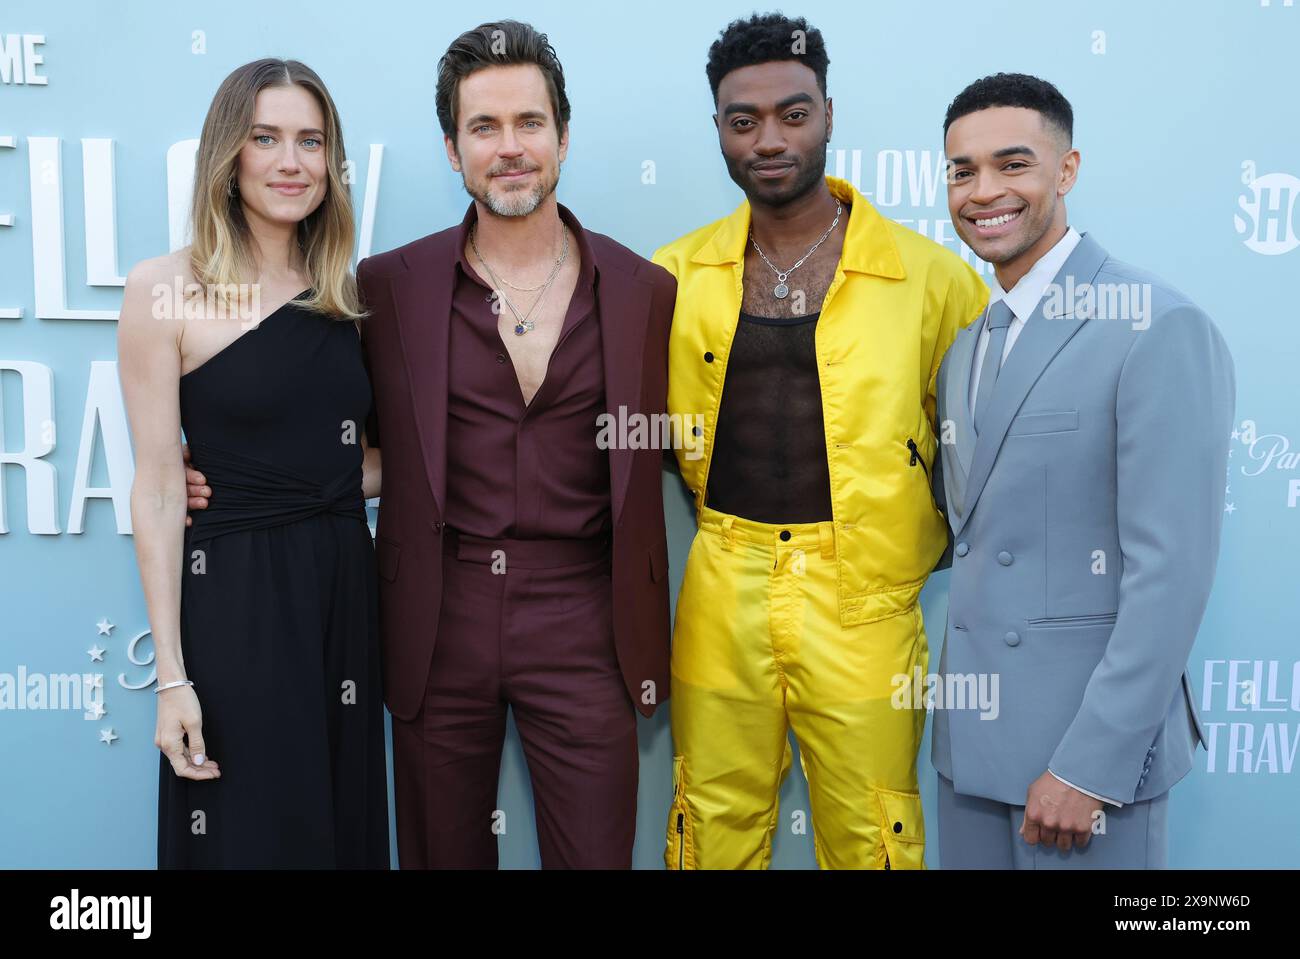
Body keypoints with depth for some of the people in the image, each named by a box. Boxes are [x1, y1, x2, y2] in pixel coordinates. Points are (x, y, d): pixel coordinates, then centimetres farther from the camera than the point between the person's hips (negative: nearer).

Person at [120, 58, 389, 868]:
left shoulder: (347, 292, 7)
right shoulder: (164, 290, -7)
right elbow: (158, 491, -8)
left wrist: (325, 487, -7)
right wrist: (172, 674, -10)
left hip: (347, 585, 5)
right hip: (234, 593, -5)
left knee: (349, 823, 15)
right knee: (251, 835, 7)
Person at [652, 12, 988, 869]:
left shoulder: (928, 276, -4)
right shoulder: (677, 276, 3)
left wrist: (920, 551, 4)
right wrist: (725, 513, 8)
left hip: (863, 604, -2)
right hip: (721, 602, 2)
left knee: (869, 837, 9)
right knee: (713, 827, 13)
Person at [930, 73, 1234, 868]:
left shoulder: (1161, 330, -14)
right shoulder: (967, 346, 11)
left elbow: (1173, 570, -18)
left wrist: (1093, 765, -18)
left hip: (1093, 739, -7)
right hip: (974, 738, 7)